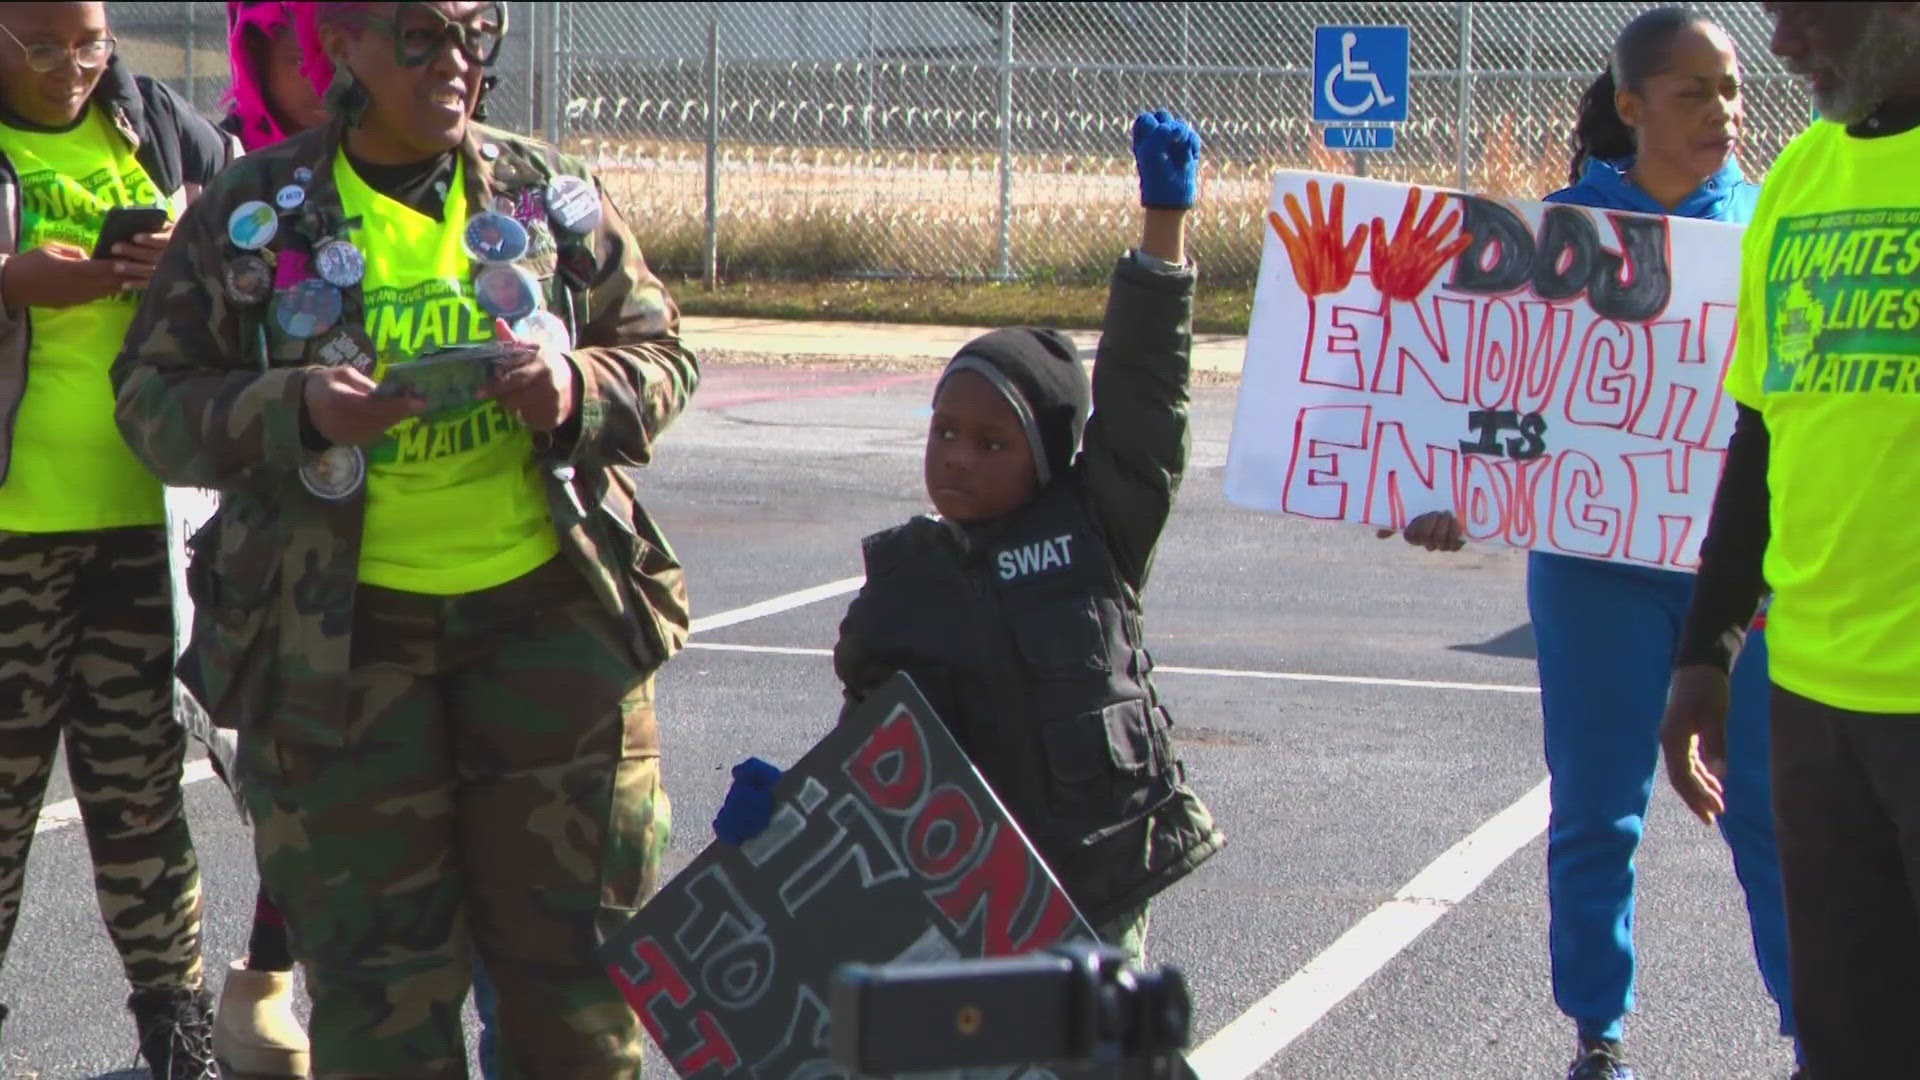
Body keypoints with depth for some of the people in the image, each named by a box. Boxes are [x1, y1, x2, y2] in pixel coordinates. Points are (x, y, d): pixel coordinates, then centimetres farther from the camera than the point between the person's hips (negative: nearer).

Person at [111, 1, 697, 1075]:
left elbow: (663, 353, 10)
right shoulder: (252, 210, 0)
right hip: (340, 633, -2)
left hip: (550, 608, 2)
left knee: (578, 927, 6)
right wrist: (295, 411, -19)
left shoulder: (549, 188, 6)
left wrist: (579, 391, -12)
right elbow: (154, 398, -1)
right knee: (378, 950, 2)